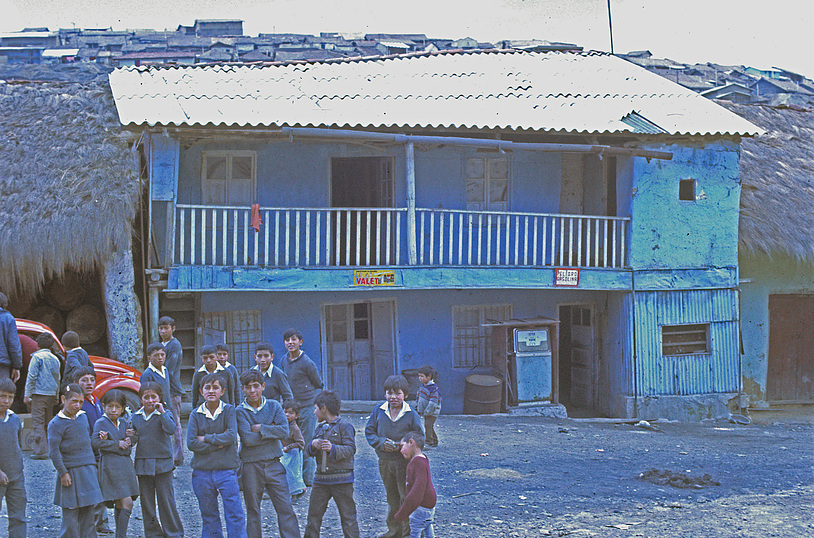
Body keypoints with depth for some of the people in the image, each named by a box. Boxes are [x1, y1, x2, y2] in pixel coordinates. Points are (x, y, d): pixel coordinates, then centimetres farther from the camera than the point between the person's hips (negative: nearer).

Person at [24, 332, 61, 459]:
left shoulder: (37, 357, -6)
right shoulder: (55, 359, 13)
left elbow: (31, 377, -10)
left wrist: (27, 395, -7)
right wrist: (56, 397, 26)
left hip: (39, 393, -6)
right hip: (51, 394, 6)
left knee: (38, 422, -7)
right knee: (48, 422, 13)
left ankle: (41, 450, -13)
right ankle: (50, 448, 14)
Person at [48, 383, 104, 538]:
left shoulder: (83, 417, 12)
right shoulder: (56, 423, -8)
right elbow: (54, 451, -11)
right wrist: (62, 472, -13)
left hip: (88, 471, 6)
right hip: (71, 472, -6)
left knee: (88, 513, 6)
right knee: (70, 513, -3)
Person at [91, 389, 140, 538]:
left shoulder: (124, 423, 13)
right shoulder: (101, 423, -5)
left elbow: (129, 449, 8)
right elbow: (95, 442, -20)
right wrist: (117, 444, -13)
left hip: (125, 465, 6)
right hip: (110, 466, -6)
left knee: (120, 505, 12)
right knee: (127, 503, -13)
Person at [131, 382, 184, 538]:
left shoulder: (165, 414, -3)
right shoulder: (136, 417, 8)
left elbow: (171, 430, -21)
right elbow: (134, 440, 15)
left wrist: (162, 412, -23)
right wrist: (131, 437, -6)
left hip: (163, 465, -4)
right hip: (142, 465, 4)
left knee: (166, 501, -1)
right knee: (147, 503, 8)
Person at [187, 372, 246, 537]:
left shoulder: (229, 410, 2)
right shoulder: (196, 414, 4)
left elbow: (231, 436, -13)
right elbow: (191, 443, -7)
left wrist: (206, 439, -9)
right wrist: (219, 443, -11)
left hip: (226, 469, -2)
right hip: (202, 472, 2)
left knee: (235, 514, -5)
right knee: (209, 516, 9)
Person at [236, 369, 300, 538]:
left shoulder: (274, 406, 5)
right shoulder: (240, 412, -4)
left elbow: (284, 430, -9)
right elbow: (247, 439, -16)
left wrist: (260, 429, -12)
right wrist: (271, 431, -9)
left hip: (274, 465, 2)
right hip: (251, 465, -2)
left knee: (286, 508, -2)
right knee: (253, 511, 7)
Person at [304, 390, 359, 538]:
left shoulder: (345, 426, -5)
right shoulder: (320, 428, 16)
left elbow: (350, 449, -13)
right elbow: (309, 451, 12)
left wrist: (332, 448, -28)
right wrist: (313, 445, -11)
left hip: (342, 480, -6)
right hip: (321, 478, 6)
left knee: (347, 515, -1)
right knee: (314, 514, 8)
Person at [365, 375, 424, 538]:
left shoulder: (411, 415, -10)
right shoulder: (379, 411, -1)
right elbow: (369, 431, 4)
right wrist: (382, 443, -14)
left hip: (404, 462, -4)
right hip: (385, 462, 4)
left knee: (406, 498, 1)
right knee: (392, 498, 17)